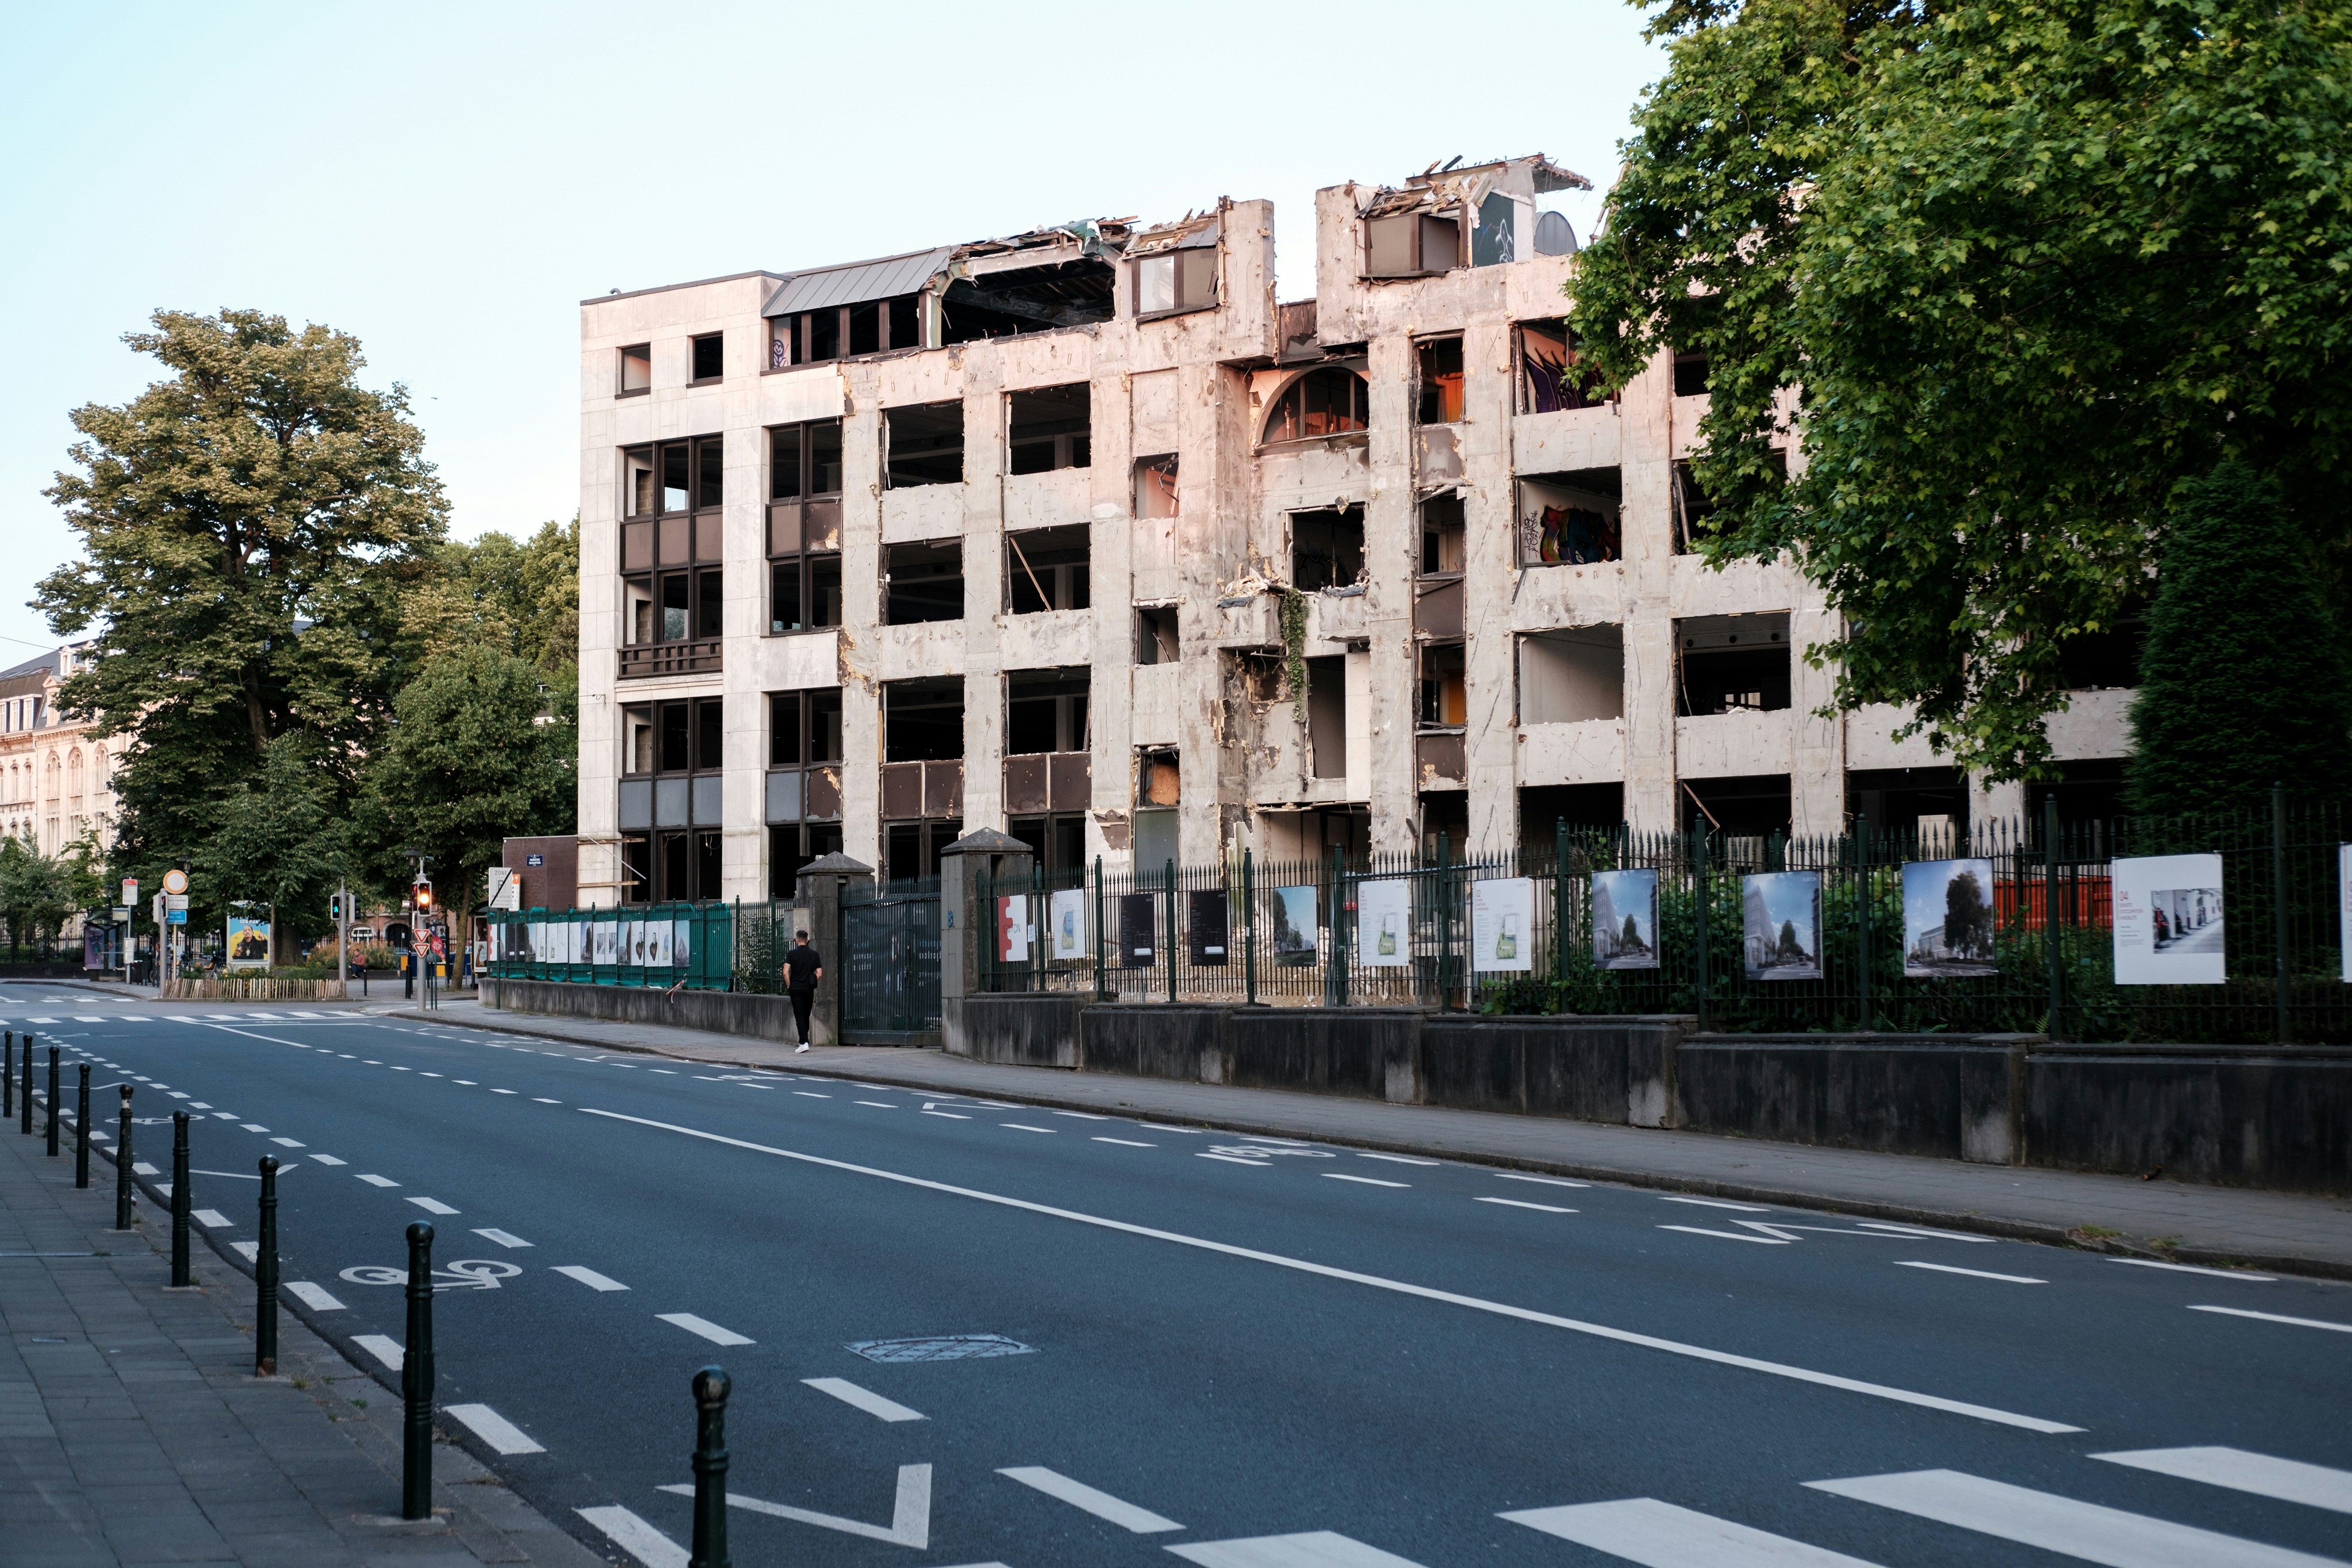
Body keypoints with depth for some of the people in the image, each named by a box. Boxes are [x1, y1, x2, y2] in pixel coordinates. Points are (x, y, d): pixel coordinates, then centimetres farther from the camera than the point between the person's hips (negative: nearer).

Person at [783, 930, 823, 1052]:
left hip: (796, 989, -3)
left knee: (799, 1016, -4)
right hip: (809, 989, 3)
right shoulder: (814, 954, 3)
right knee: (806, 1016, 14)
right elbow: (819, 974, 0)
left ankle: (804, 1042, -17)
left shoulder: (792, 954, -5)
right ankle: (803, 1041, 20)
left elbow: (786, 973, -12)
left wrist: (789, 986, 1)